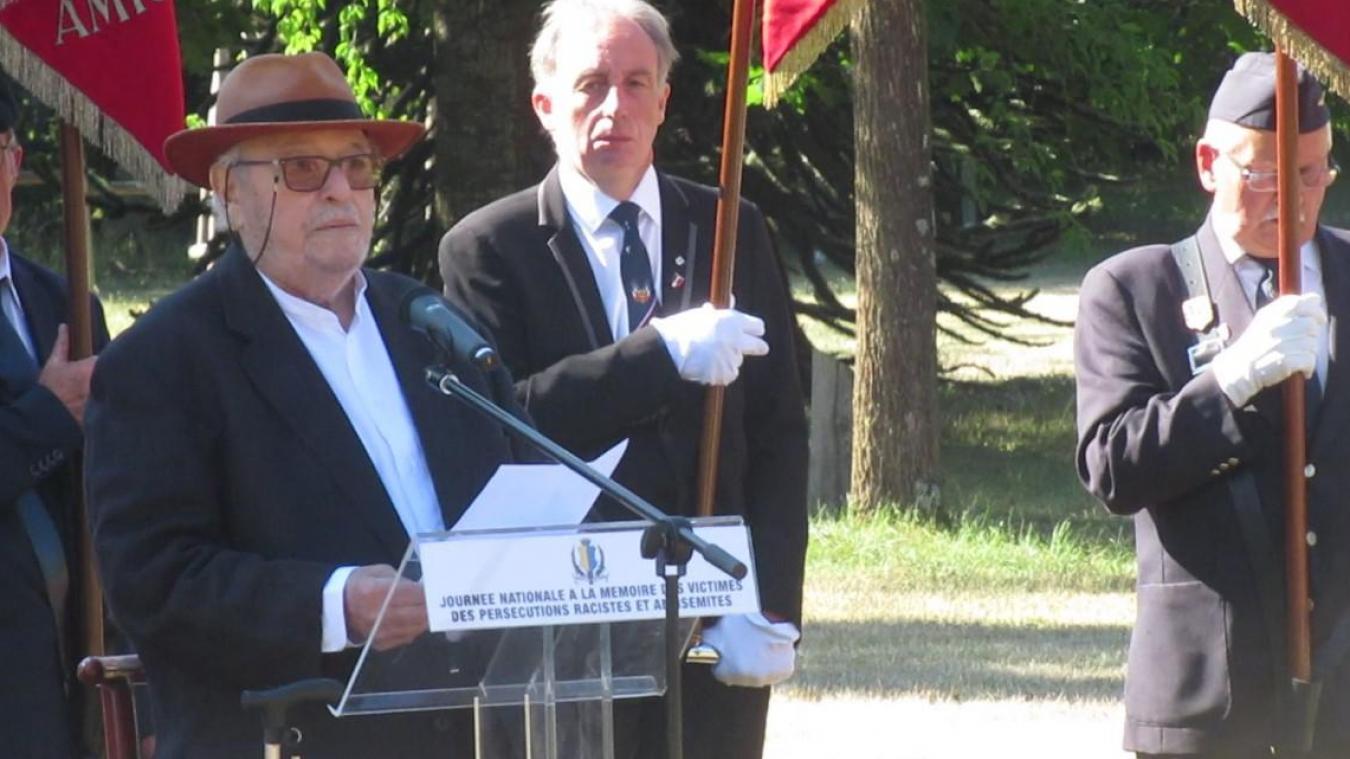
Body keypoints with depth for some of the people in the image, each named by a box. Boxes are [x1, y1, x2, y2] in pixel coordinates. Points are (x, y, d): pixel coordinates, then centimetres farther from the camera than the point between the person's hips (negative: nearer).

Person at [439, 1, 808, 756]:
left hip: (717, 636, 2)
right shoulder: (488, 248, 0)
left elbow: (779, 435, 6)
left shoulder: (734, 233, 9)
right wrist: (662, 354, -22)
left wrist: (771, 609, -6)